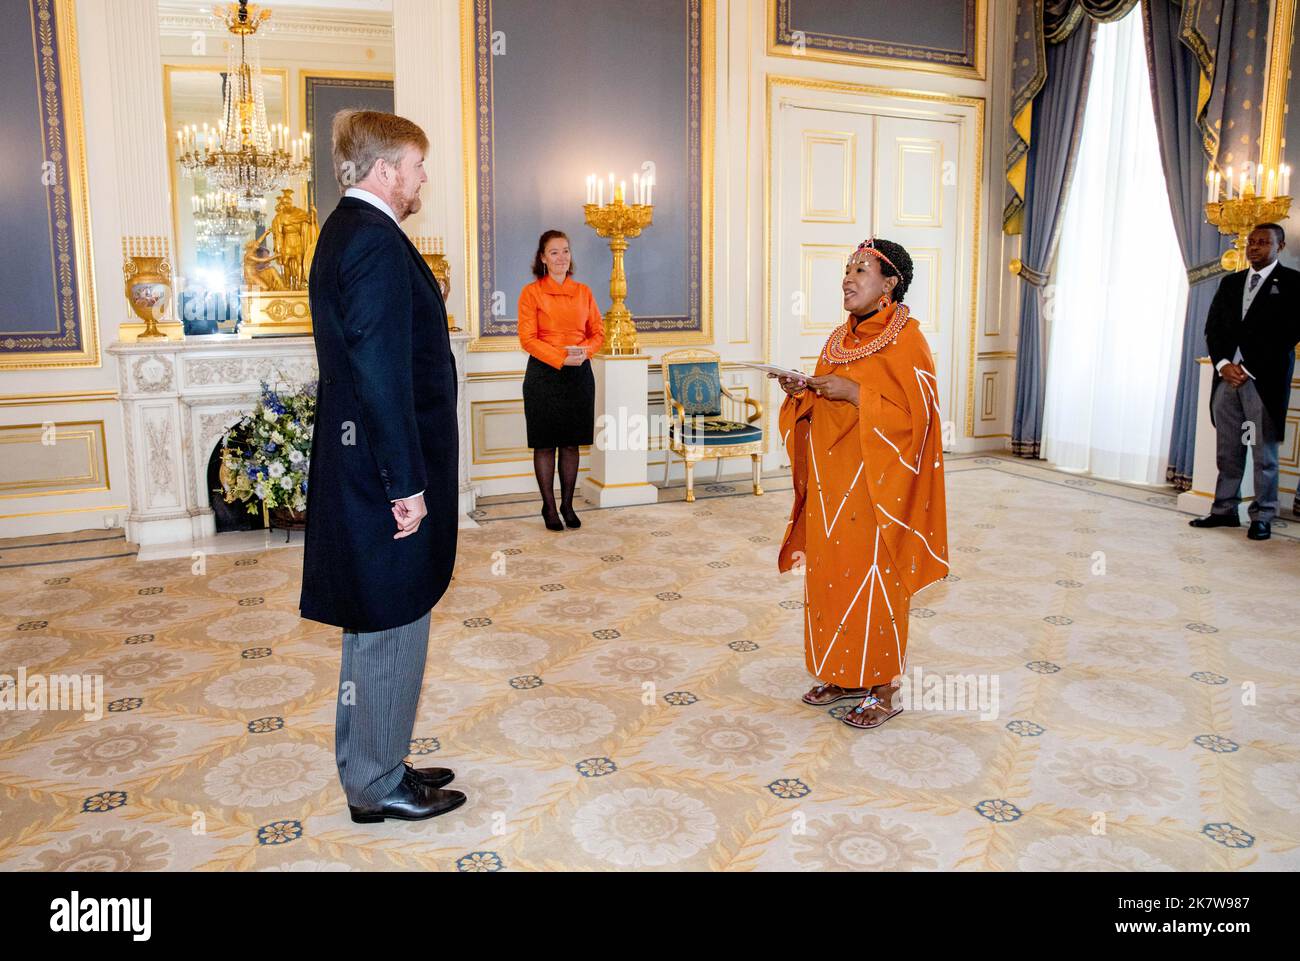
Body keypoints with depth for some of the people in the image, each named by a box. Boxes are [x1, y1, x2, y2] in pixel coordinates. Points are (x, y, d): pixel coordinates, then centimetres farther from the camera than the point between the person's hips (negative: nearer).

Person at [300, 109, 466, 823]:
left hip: (360, 462, 11)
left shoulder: (345, 230, 15)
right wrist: (407, 483, -21)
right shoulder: (377, 242, -18)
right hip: (387, 468, -11)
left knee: (375, 626, 18)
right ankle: (378, 784, 18)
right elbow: (382, 374, -24)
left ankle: (371, 769, 33)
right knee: (392, 625, 2)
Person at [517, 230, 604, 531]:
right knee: (545, 444, 3)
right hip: (543, 374, -3)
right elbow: (527, 339, -9)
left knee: (571, 443, 9)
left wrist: (584, 351, -11)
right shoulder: (531, 292, -3)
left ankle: (568, 504, 20)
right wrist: (562, 358, -19)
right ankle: (549, 507, 14)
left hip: (579, 374, 3)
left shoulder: (583, 291, 9)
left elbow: (598, 332, 10)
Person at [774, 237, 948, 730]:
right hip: (830, 484, 7)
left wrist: (854, 393, -22)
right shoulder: (840, 339, 12)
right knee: (831, 576, 12)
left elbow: (914, 417, -17)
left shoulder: (906, 341, -12)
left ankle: (883, 691, 14)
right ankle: (842, 676, 26)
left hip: (874, 486, -7)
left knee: (873, 581, 0)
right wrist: (802, 394, -1)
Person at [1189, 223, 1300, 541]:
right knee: (1227, 451, 7)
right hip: (1227, 374, 5)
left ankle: (1262, 517, 5)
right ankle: (1225, 510, 13)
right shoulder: (1230, 283, 18)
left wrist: (1248, 368, -12)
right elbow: (1212, 328, 13)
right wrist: (1223, 364, -4)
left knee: (1264, 453, 0)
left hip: (1265, 377, -5)